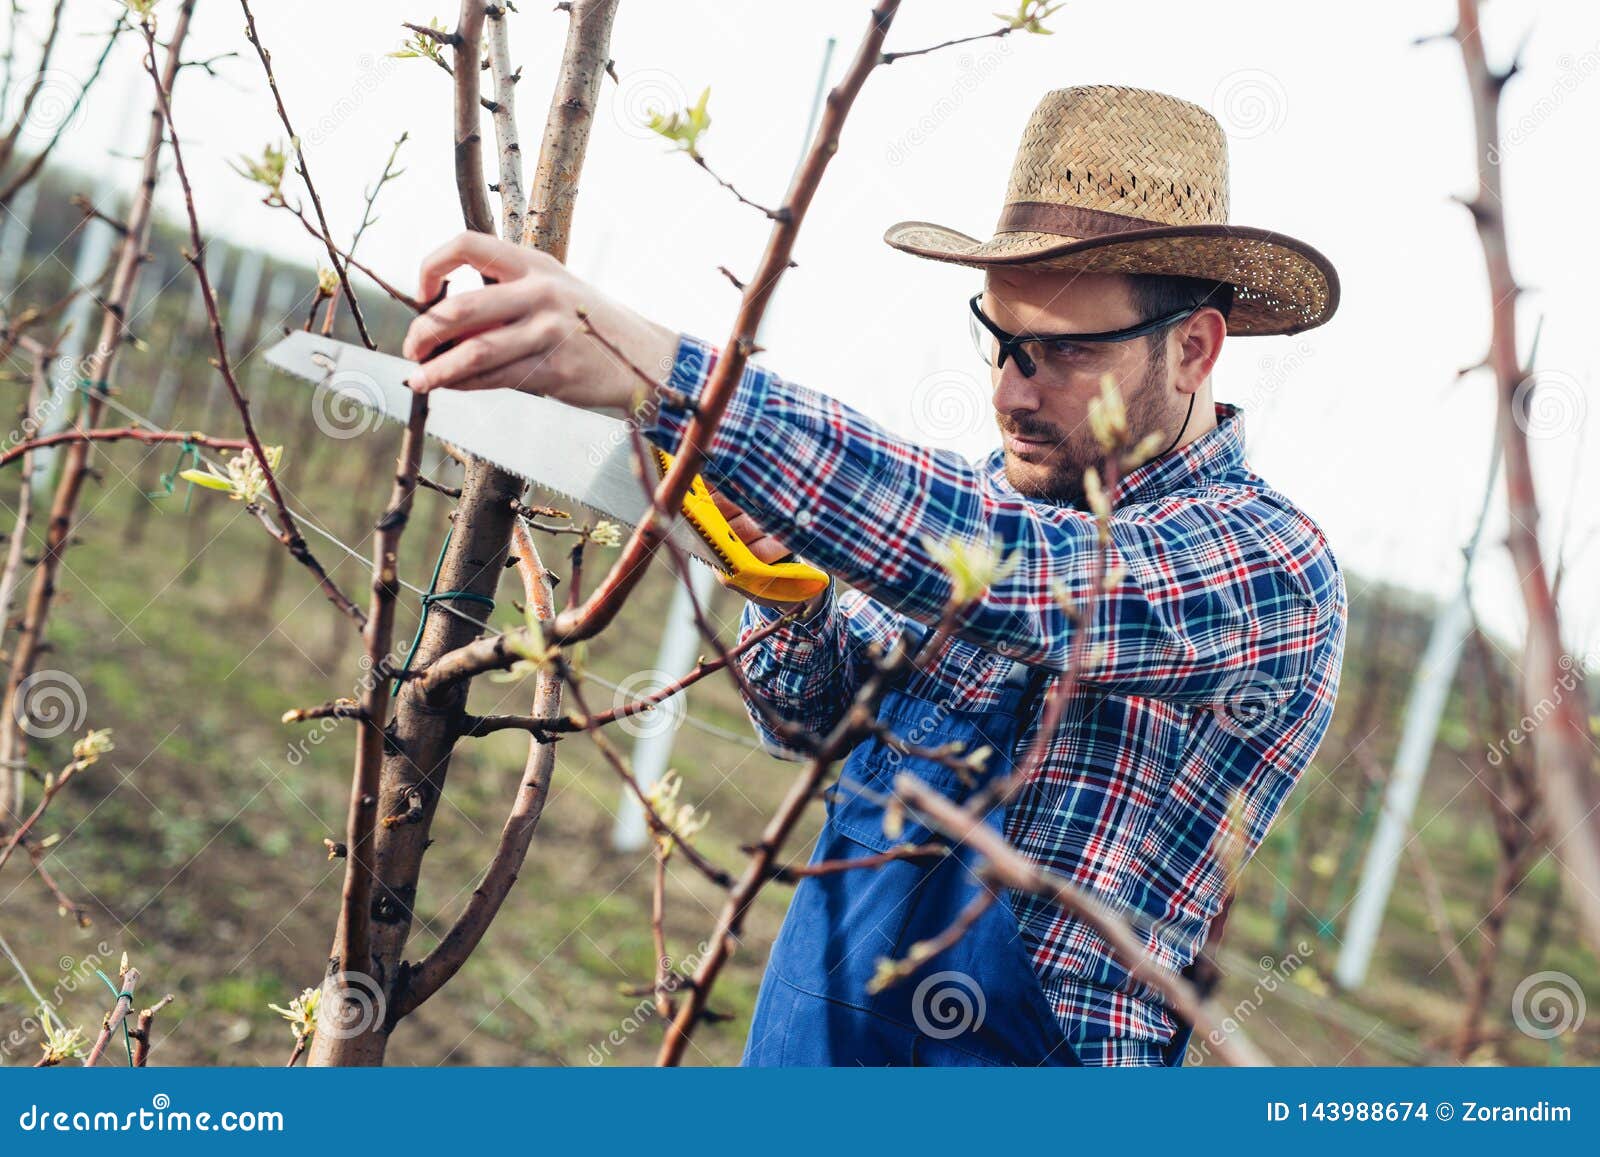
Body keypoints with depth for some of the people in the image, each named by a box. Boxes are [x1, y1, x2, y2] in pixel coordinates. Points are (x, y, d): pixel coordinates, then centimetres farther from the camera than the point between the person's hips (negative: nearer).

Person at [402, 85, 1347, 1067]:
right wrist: (781, 577, -12)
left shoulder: (1276, 568, -18)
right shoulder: (1003, 494, 2)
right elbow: (816, 717, 10)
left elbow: (1012, 575, -36)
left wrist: (656, 371, -42)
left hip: (1015, 1054, -6)